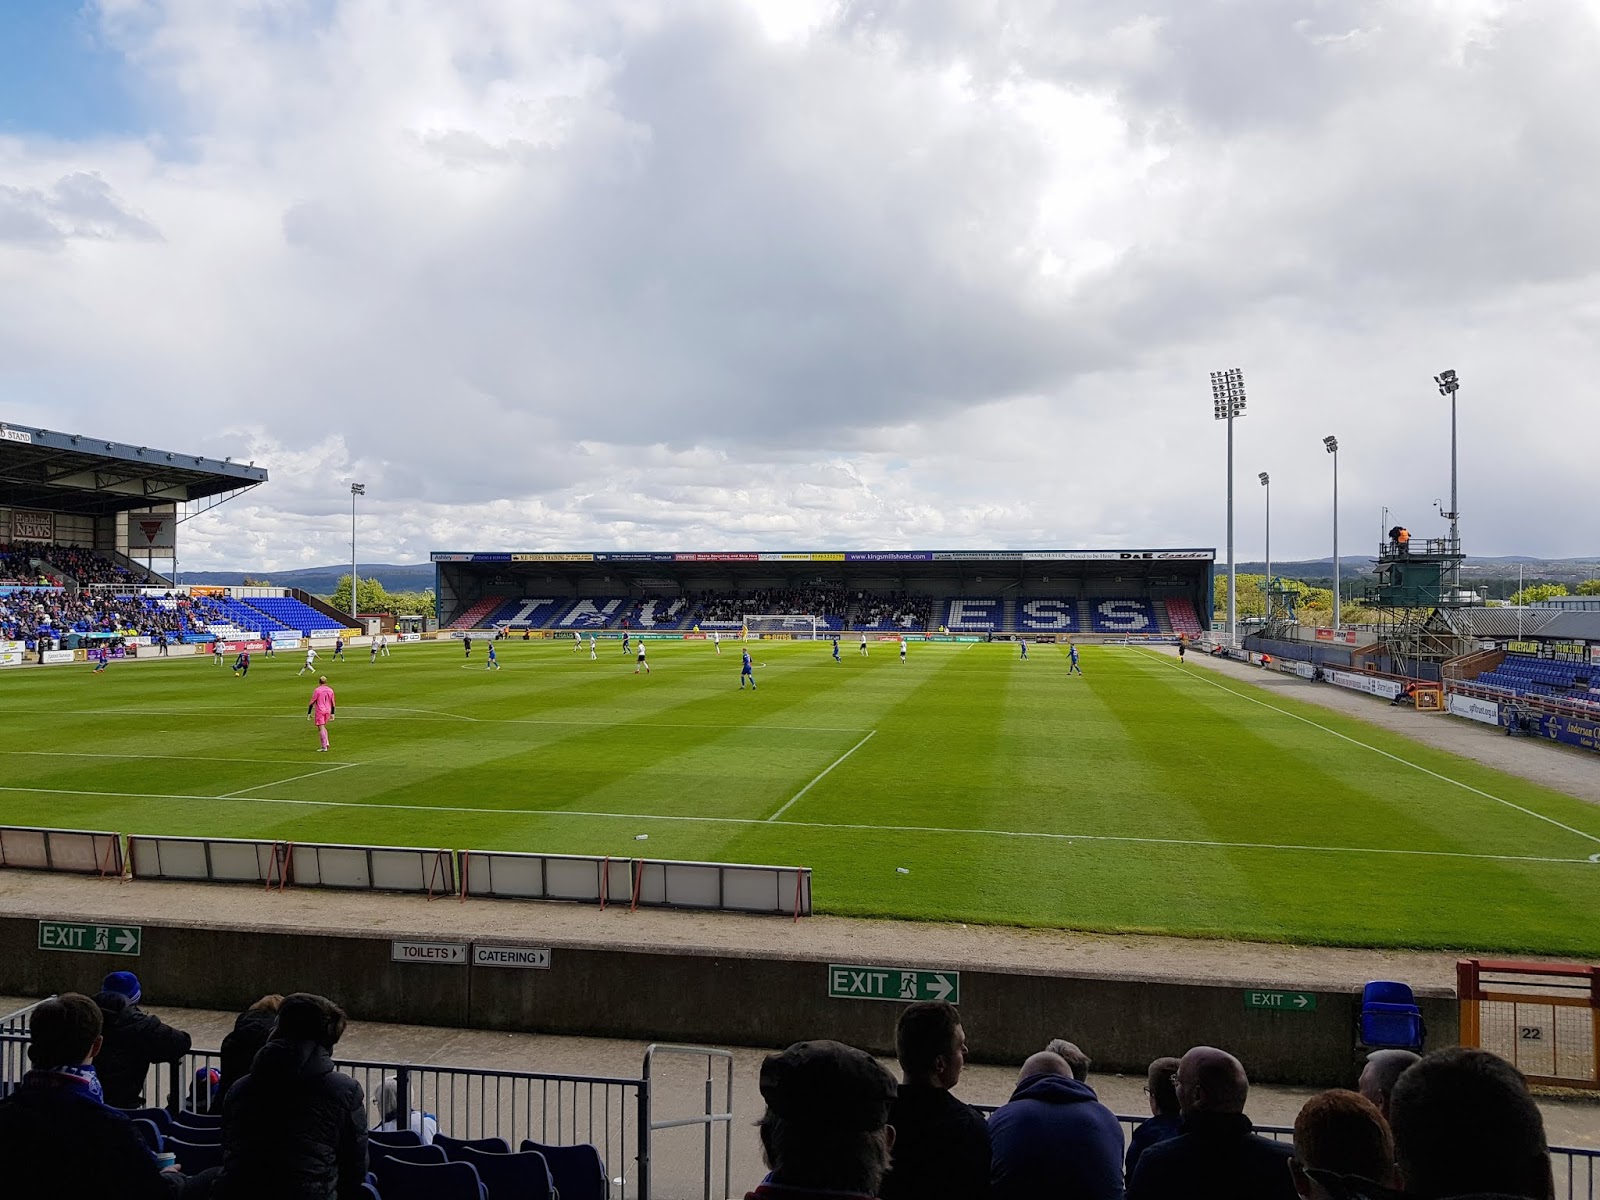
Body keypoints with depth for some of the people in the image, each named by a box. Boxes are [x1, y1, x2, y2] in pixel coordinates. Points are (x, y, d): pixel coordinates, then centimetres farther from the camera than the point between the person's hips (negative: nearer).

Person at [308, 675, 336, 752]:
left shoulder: (317, 690, -8)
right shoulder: (330, 690, 6)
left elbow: (312, 703, -8)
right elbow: (332, 703, 10)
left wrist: (309, 714, -4)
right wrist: (332, 714, 17)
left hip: (319, 711, -5)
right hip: (327, 711, 5)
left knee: (321, 728, -4)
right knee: (324, 727, 21)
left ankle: (324, 747, -8)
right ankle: (326, 743, 7)